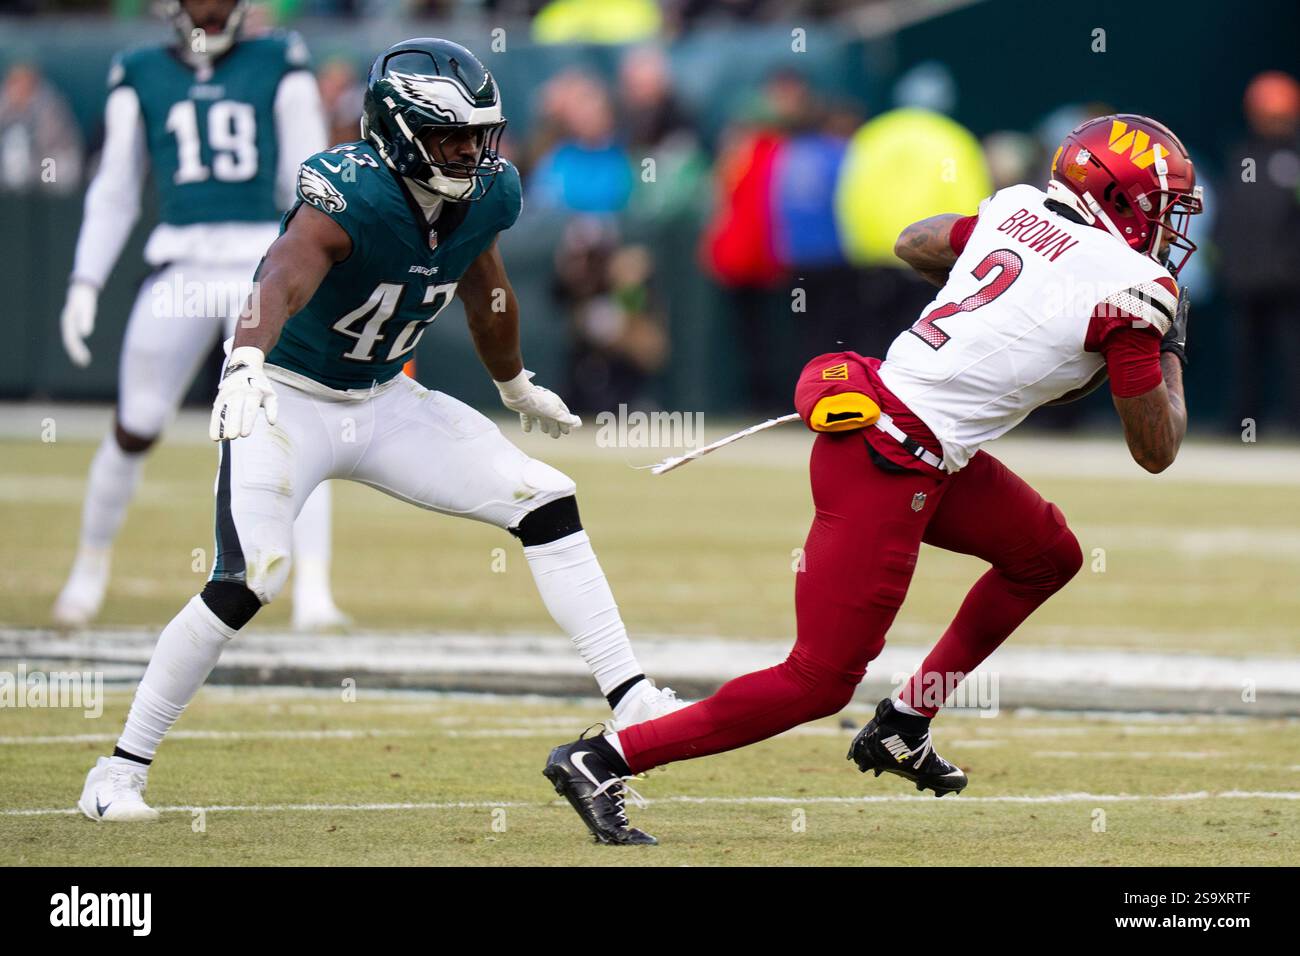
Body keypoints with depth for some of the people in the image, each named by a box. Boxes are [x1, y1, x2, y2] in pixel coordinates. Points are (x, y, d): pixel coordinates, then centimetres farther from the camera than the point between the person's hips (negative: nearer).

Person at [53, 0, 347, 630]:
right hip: (180, 267, 1)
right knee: (134, 430, 1)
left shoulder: (278, 66, 8)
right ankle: (90, 569, 23)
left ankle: (313, 595, -13)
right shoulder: (140, 77, 11)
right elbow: (114, 193, 14)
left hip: (264, 269, -1)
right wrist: (85, 283, 6)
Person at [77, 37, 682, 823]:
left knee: (547, 503, -2)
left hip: (383, 401, 7)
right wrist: (245, 363, -68)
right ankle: (121, 771, -8)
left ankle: (632, 704, 4)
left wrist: (518, 388, 32)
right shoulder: (350, 193, -29)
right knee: (248, 582, -21)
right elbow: (286, 278, -49)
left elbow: (486, 294, 15)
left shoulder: (487, 193, -7)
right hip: (288, 400, -7)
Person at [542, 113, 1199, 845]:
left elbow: (914, 245, 29)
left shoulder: (1022, 208, 10)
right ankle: (604, 760, -3)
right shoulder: (1133, 289, -10)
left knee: (1050, 557, 23)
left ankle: (903, 728, 26)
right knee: (820, 681, -4)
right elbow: (1156, 452, -3)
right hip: (887, 468, -9)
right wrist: (1172, 353, 14)